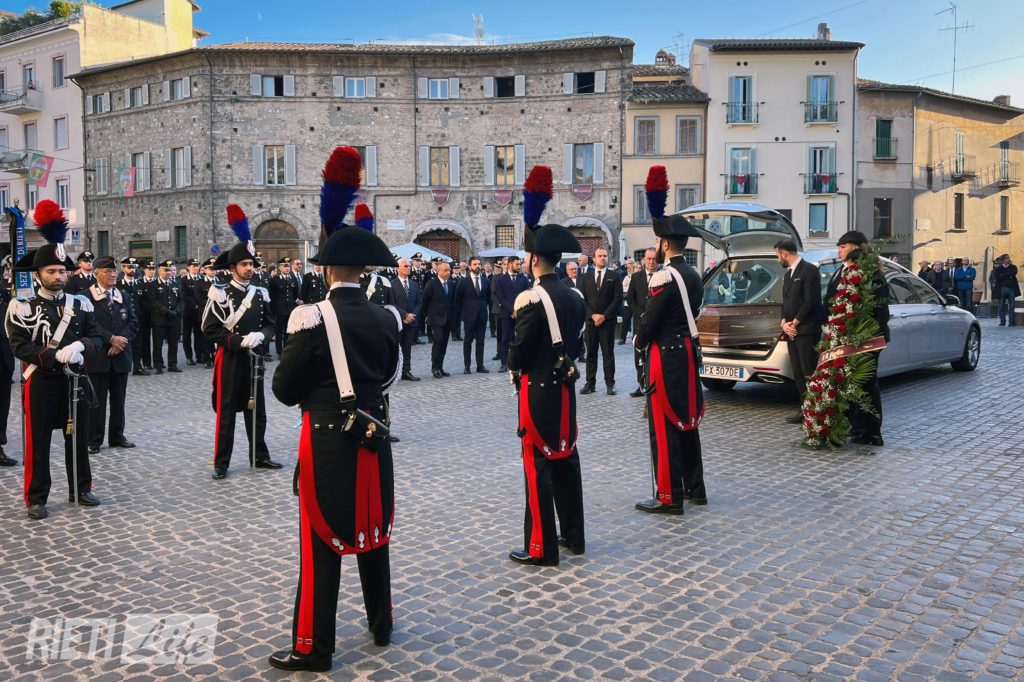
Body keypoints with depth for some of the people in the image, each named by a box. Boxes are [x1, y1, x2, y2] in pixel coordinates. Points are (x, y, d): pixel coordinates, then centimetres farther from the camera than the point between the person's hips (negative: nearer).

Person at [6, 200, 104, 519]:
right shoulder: (22, 307, -6)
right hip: (40, 382, -4)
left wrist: (80, 345, -19)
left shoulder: (81, 304, 5)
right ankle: (36, 498, 14)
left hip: (74, 379, 4)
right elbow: (20, 347, -12)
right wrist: (55, 354, -24)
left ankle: (80, 489, 25)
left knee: (78, 437, 12)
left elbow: (96, 338, 3)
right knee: (38, 442, 4)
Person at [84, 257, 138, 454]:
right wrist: (111, 338, -19)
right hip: (97, 356, -5)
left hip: (120, 356, 5)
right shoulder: (86, 296, -5)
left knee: (119, 398, 11)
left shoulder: (124, 296, 12)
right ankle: (94, 440, 10)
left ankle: (117, 436, 21)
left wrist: (122, 339, -11)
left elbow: (133, 322, 6)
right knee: (96, 400, 2)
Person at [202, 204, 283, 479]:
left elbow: (270, 325, 9)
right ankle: (221, 463, 10)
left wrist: (259, 336, -13)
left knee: (257, 409, 12)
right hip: (229, 360, -5)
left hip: (254, 358, 5)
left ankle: (260, 456, 23)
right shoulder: (220, 294, -8)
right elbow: (210, 329, -12)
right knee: (226, 412, 1)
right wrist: (239, 341, -19)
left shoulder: (261, 294, 7)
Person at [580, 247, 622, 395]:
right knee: (590, 353, 5)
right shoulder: (586, 277, 10)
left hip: (608, 321, -2)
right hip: (591, 320, 2)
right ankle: (590, 382, 9)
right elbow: (583, 299, 6)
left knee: (608, 353, 1)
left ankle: (610, 383, 7)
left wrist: (605, 316, -10)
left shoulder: (614, 276, 3)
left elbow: (618, 298, -3)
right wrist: (593, 315, -8)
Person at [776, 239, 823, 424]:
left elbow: (811, 301, -14)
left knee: (809, 372, -9)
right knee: (798, 373, 8)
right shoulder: (788, 274, 19)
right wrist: (784, 322, 2)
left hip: (806, 330, -8)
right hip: (791, 331, 8)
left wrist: (795, 323, -11)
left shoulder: (809, 270, -8)